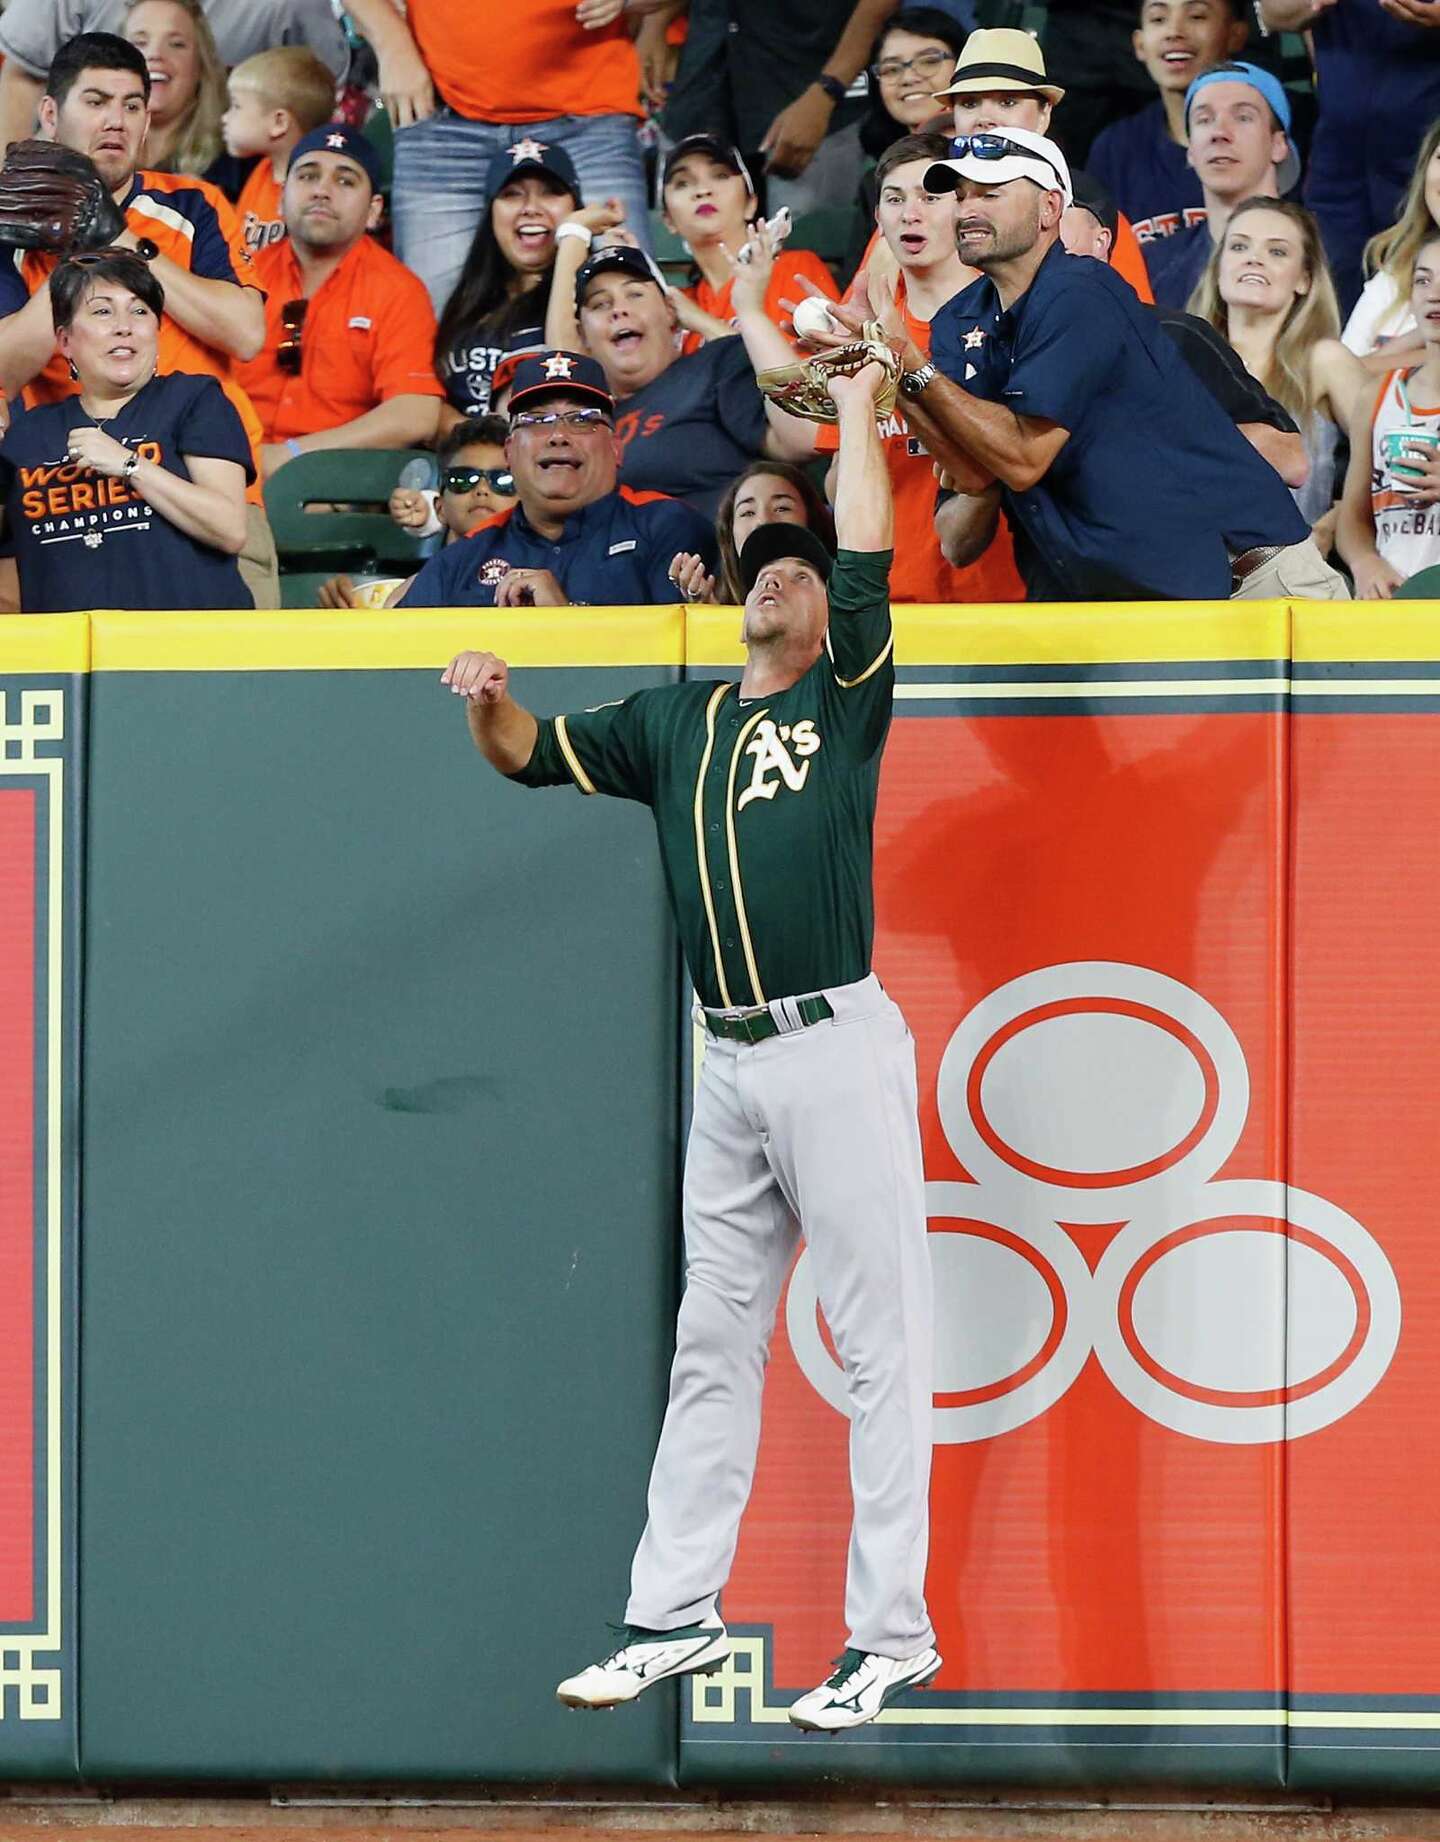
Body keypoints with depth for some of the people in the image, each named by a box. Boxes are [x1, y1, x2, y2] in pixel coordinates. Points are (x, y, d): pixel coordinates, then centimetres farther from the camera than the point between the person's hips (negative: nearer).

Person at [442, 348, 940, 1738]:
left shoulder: (847, 701, 3)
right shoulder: (678, 724, 18)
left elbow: (869, 562, -9)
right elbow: (533, 755, 20)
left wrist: (857, 412, -1)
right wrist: (488, 701, -1)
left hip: (838, 1049, -6)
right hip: (731, 1065, 6)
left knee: (877, 1346, -5)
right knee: (711, 1345, 10)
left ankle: (892, 1635, -4)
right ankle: (674, 1618, 16)